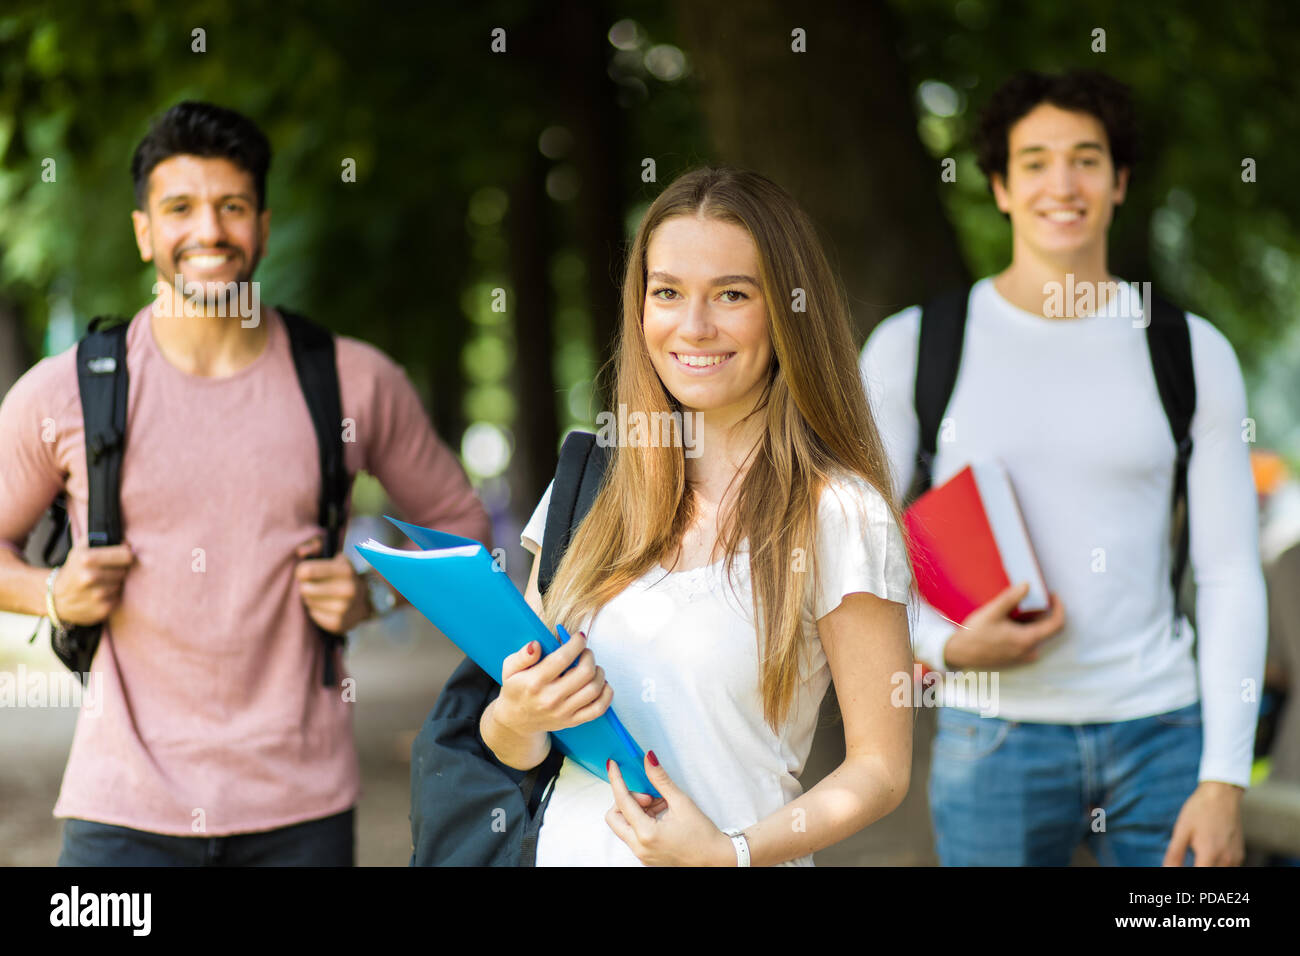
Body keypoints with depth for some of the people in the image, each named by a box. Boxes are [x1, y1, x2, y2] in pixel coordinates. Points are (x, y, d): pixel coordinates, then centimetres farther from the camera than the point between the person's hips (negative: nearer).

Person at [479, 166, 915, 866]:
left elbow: (880, 768, -9)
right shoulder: (585, 492, 1)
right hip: (568, 848, 4)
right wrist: (516, 719, -15)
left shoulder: (840, 515, -12)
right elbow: (517, 751, 6)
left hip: (734, 859, -4)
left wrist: (733, 852, -22)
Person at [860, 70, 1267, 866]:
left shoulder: (1194, 353, 5)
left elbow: (1231, 575, 3)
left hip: (1161, 736, 1)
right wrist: (944, 646, -14)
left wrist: (1225, 779, -4)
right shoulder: (912, 347, 2)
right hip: (995, 738, -1)